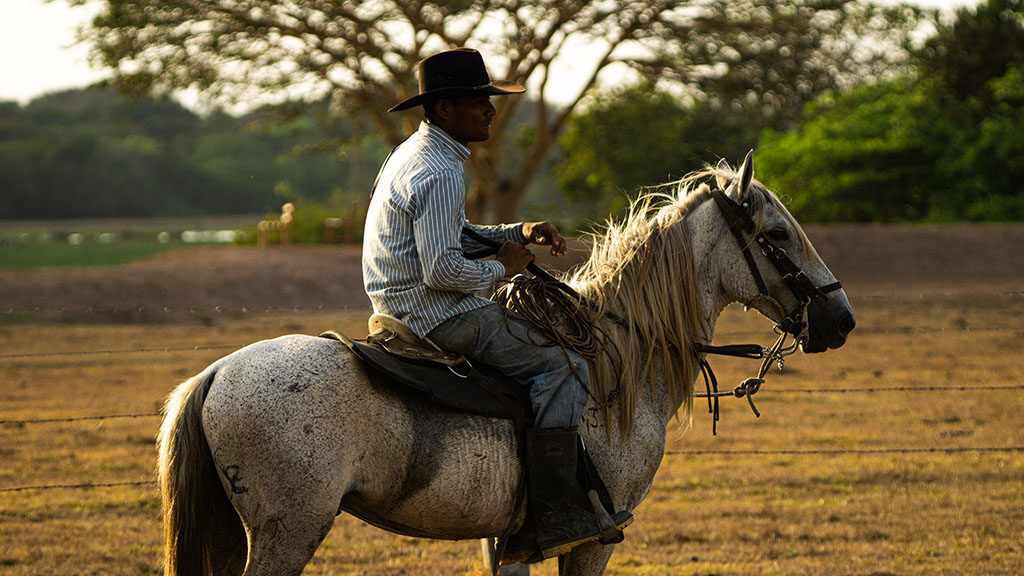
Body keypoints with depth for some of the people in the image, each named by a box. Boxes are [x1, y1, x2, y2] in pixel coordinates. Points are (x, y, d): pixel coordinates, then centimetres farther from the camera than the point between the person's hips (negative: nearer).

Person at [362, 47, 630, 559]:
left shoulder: (414, 155, 15)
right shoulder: (439, 174, -20)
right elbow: (443, 270, -26)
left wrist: (518, 233, 11)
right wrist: (500, 269, -9)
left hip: (401, 310, 11)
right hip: (436, 317, -11)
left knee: (536, 328, 28)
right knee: (563, 365, -14)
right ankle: (555, 516, -21)